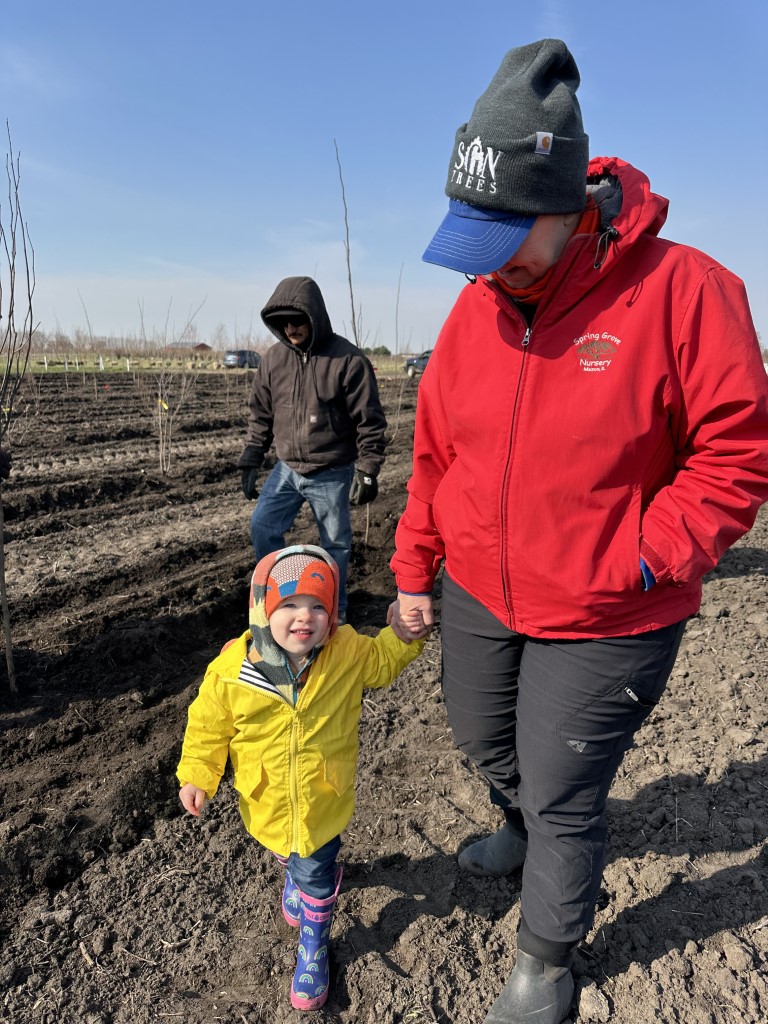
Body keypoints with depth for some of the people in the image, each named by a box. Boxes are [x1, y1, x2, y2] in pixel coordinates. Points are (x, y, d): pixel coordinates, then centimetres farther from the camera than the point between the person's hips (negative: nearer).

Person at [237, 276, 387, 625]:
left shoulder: (347, 359, -13)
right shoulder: (274, 358, 1)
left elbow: (370, 422, -11)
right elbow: (259, 413, 9)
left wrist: (367, 471, -13)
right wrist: (251, 461, 6)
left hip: (332, 475, -4)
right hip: (287, 469, 4)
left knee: (335, 543, 7)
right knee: (263, 525, -2)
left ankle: (334, 609, 28)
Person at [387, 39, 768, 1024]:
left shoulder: (679, 288, -17)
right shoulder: (477, 305, -2)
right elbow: (435, 453, 3)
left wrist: (640, 558, -21)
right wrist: (414, 570, 6)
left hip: (603, 621, -5)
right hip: (478, 594, 6)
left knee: (563, 795, 10)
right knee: (481, 736, 26)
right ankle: (521, 829, 61)